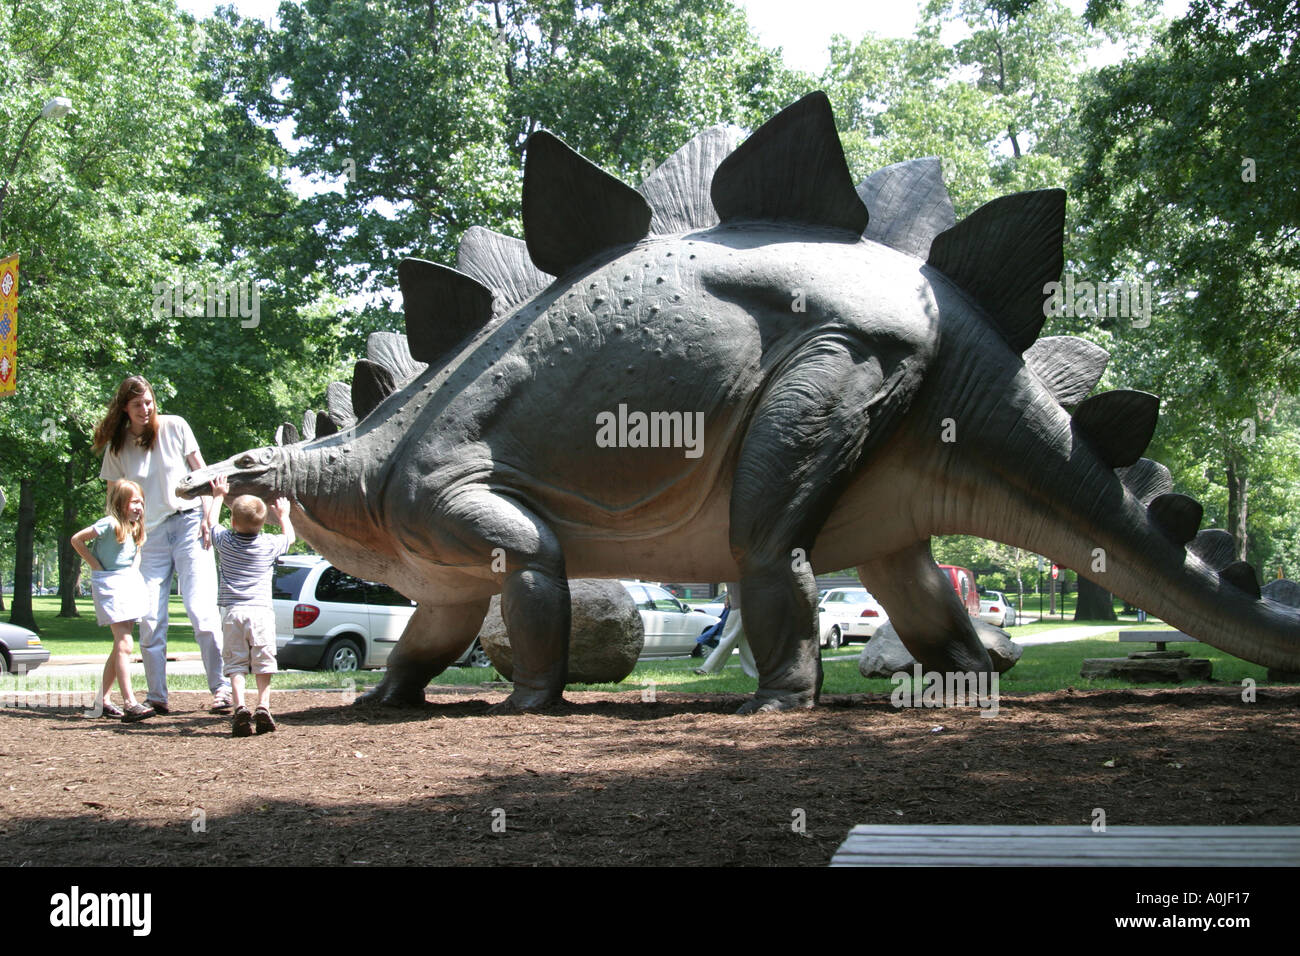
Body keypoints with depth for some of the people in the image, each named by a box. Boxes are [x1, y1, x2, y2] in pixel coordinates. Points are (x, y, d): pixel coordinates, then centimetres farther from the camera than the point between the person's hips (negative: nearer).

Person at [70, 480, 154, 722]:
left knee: (120, 646, 12)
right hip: (111, 585, -9)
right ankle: (130, 704, -21)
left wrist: (135, 567, 10)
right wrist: (96, 565, -11)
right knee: (124, 645, -16)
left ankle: (103, 700, 21)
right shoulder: (110, 524, -12)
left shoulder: (135, 528, 12)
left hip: (131, 582, 9)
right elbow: (77, 540, -12)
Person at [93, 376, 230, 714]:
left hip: (188, 523, -2)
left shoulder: (174, 426, 3)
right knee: (149, 619, -2)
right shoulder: (116, 447, 7)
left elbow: (201, 471, 7)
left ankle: (221, 688, -7)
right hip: (150, 534, 2)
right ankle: (157, 696, 6)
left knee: (201, 609, -11)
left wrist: (208, 515, -3)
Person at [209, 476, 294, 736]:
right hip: (262, 610, 0)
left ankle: (240, 707, -15)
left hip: (232, 612, 0)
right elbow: (290, 536, 27)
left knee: (235, 663, 0)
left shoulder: (225, 541, 4)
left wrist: (218, 496, 39)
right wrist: (283, 515, 43)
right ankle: (263, 706, -6)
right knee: (263, 663, 4)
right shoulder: (270, 544, 4)